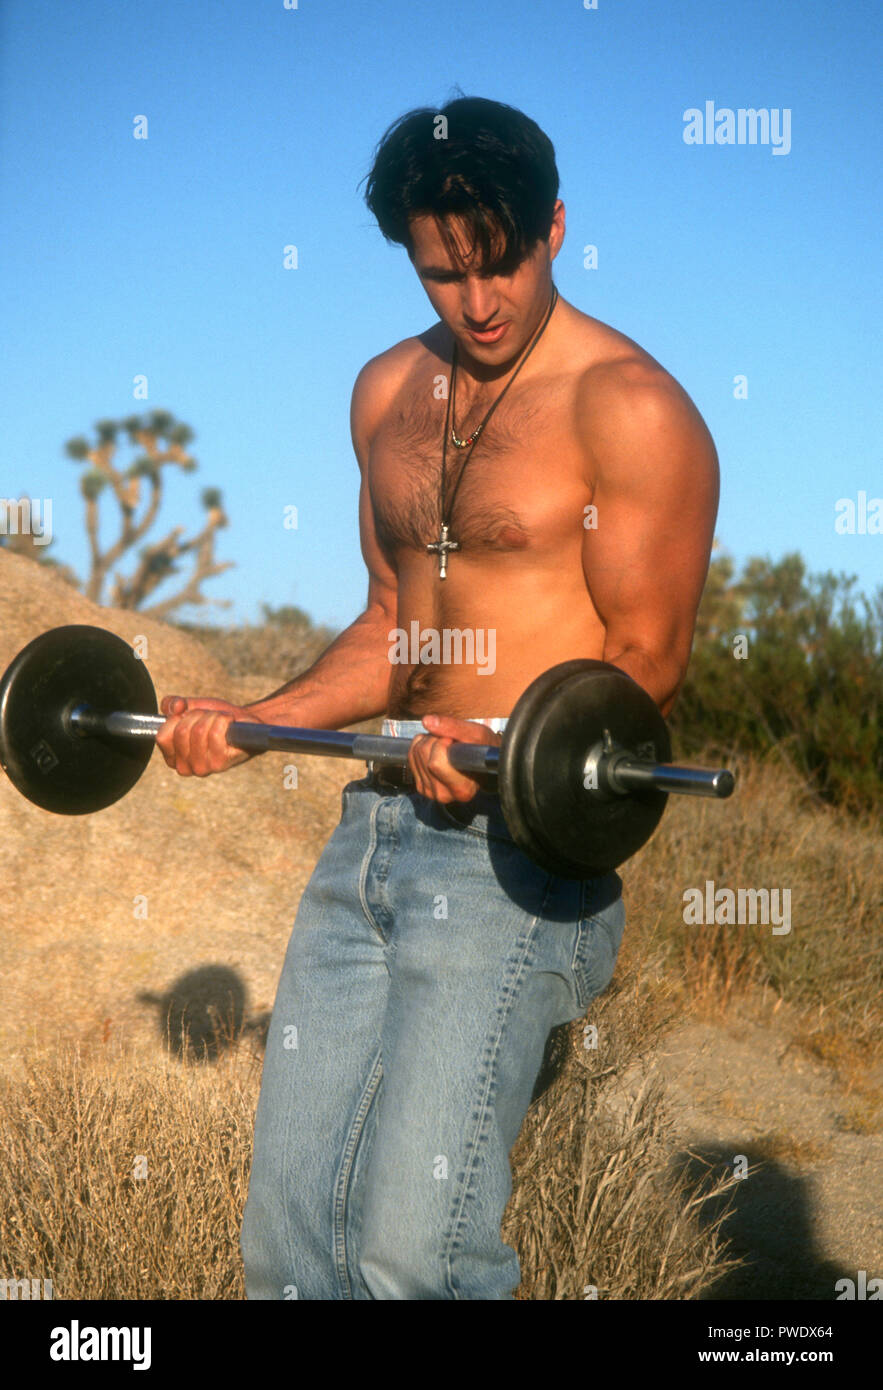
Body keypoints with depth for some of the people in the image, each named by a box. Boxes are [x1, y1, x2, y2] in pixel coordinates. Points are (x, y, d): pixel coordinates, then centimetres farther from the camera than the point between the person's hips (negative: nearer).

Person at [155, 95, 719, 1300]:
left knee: (410, 1246, -13)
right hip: (373, 830, 7)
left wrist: (503, 752, -26)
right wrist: (251, 723, 11)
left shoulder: (628, 407, -7)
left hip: (517, 850, -7)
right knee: (287, 1231, 7)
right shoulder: (388, 393, 16)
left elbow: (648, 659, -10)